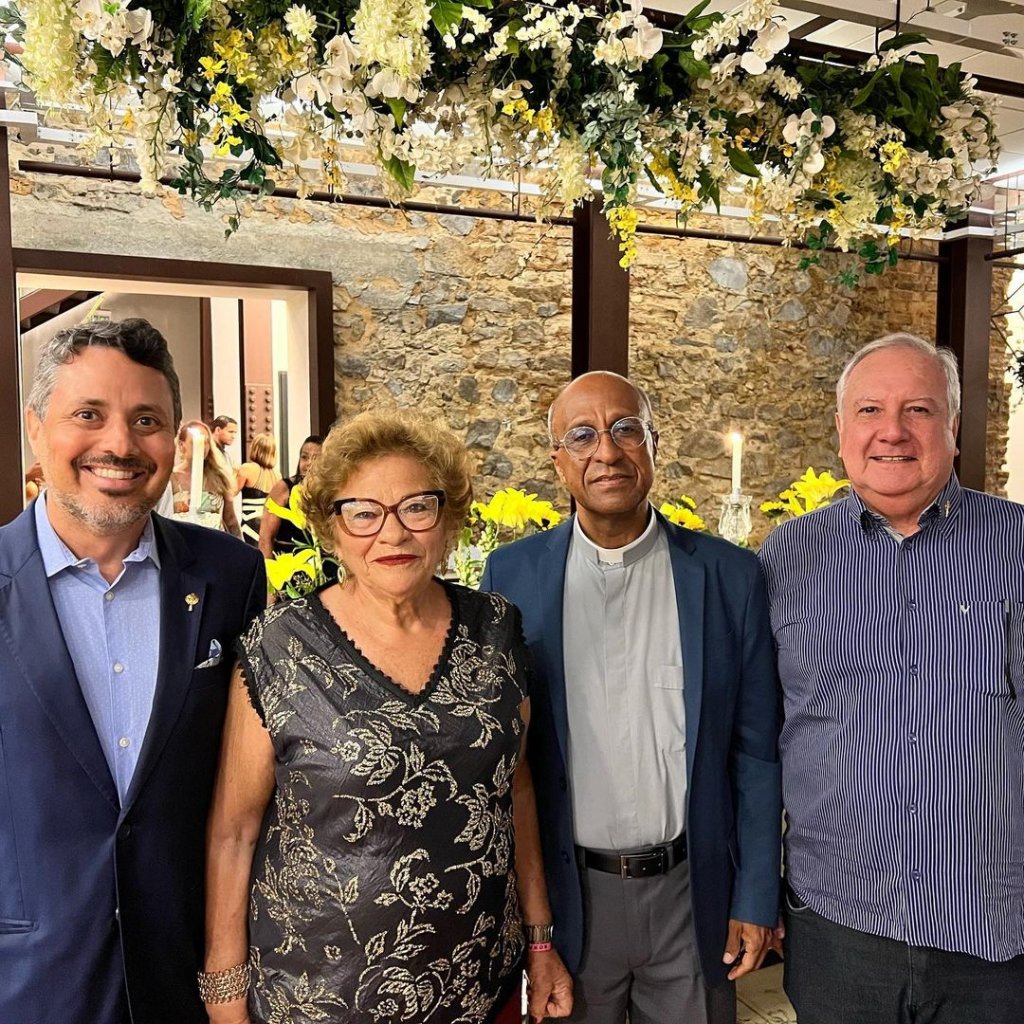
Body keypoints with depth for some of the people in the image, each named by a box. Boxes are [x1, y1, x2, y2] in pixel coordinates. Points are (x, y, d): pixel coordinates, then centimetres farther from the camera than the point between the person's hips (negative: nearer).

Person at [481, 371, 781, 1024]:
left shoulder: (731, 576, -5)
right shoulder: (512, 575, -6)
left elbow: (755, 751, -1)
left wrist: (756, 898, -1)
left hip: (694, 894, 0)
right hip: (566, 895, 0)